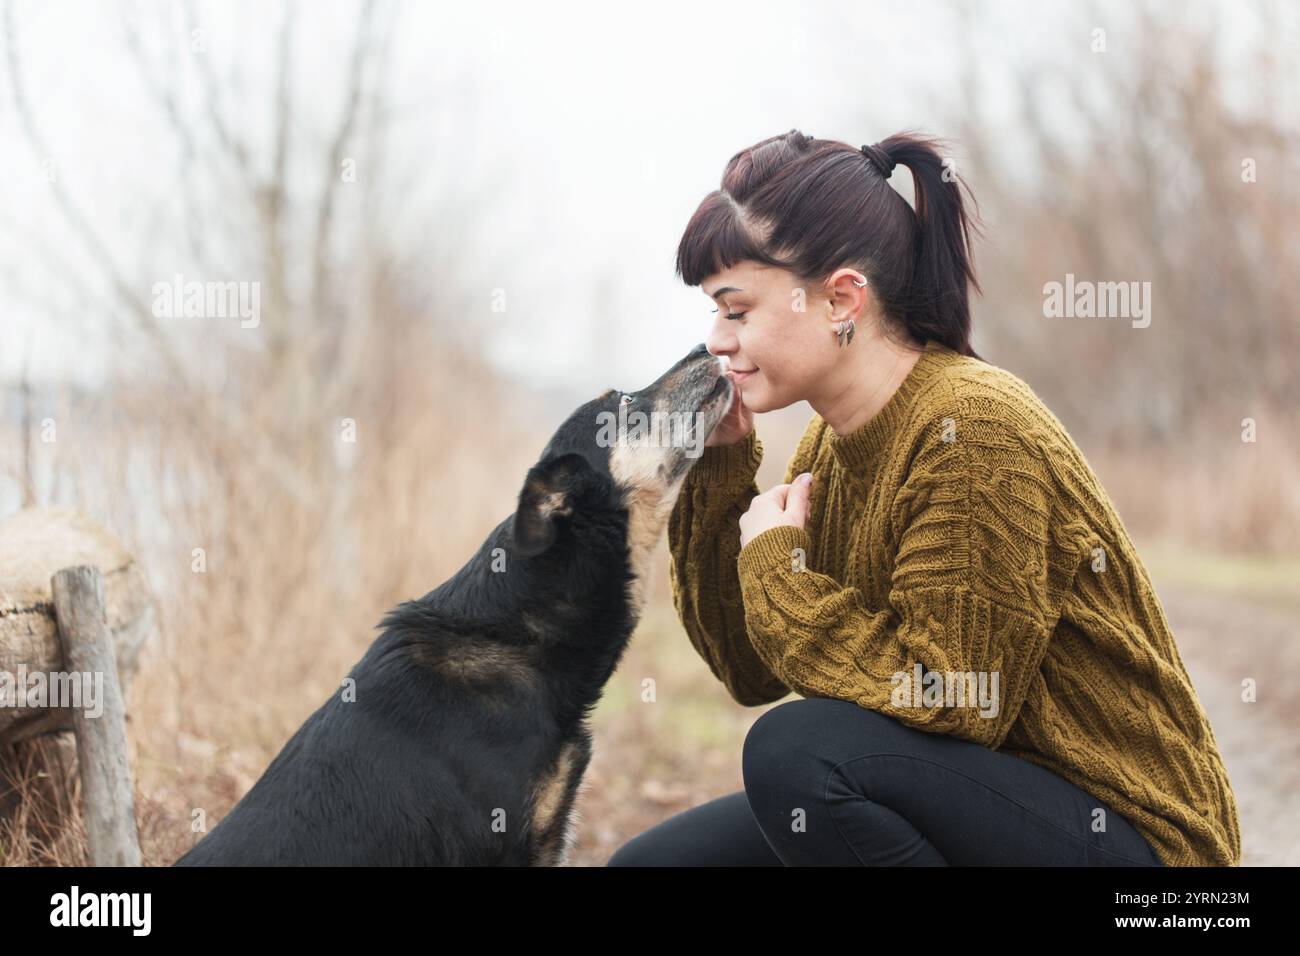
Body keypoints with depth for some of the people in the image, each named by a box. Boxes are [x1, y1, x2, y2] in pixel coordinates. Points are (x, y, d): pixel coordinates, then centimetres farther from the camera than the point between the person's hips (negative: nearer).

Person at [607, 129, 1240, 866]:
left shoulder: (974, 428, -21)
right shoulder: (834, 445, 5)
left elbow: (947, 702, -24)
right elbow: (751, 672, 6)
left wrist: (775, 569, -16)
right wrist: (718, 469, -1)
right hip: (969, 799, 8)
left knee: (798, 748, -30)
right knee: (650, 860, 1)